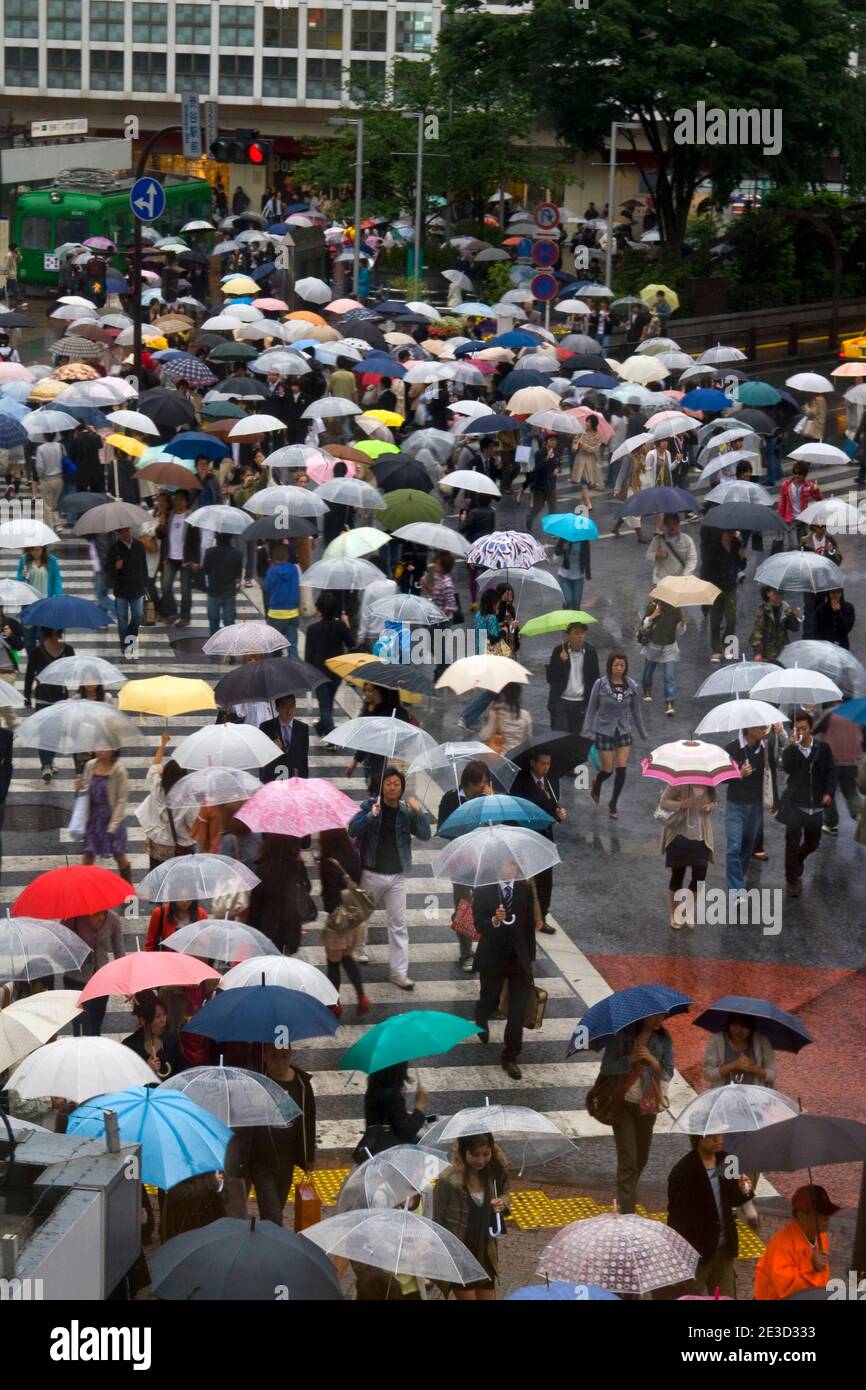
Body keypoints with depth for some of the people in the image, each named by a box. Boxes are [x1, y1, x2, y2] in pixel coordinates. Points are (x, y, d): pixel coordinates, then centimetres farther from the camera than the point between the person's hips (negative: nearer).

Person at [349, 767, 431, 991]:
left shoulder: (406, 811, 1)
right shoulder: (370, 805, -6)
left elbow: (425, 835, -7)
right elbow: (353, 829, -15)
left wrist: (417, 811, -21)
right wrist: (370, 816, -31)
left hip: (397, 875, 2)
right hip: (371, 873, -2)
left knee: (398, 924, 0)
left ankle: (399, 972, 3)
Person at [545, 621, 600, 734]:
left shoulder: (591, 652, 2)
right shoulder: (559, 651, -2)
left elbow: (595, 679, 7)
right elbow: (550, 678, -6)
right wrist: (561, 661, -20)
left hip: (581, 704, 1)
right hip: (561, 703, -1)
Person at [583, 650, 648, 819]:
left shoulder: (631, 686, -3)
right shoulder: (601, 684, -11)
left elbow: (636, 710, 7)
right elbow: (591, 708, -5)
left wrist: (643, 733, 13)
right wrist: (588, 732, -7)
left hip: (623, 732, 3)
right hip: (604, 732, -3)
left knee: (622, 769, -3)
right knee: (608, 770, 4)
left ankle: (613, 805, 13)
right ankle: (596, 788, 38)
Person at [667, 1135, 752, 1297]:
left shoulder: (725, 1161, 1)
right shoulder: (682, 1172, -17)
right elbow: (676, 1216, -15)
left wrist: (743, 1191, -8)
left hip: (725, 1247, 6)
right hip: (695, 1250, -6)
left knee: (725, 1297, 13)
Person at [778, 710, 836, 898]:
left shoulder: (822, 747, 1)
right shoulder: (790, 749, -3)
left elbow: (831, 771, 5)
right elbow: (787, 768, -21)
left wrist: (829, 792, -6)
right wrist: (792, 746, -27)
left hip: (816, 804, 2)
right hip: (795, 803, -2)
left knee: (813, 842, 14)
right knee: (793, 842, -3)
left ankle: (797, 861, 45)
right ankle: (792, 880, 7)